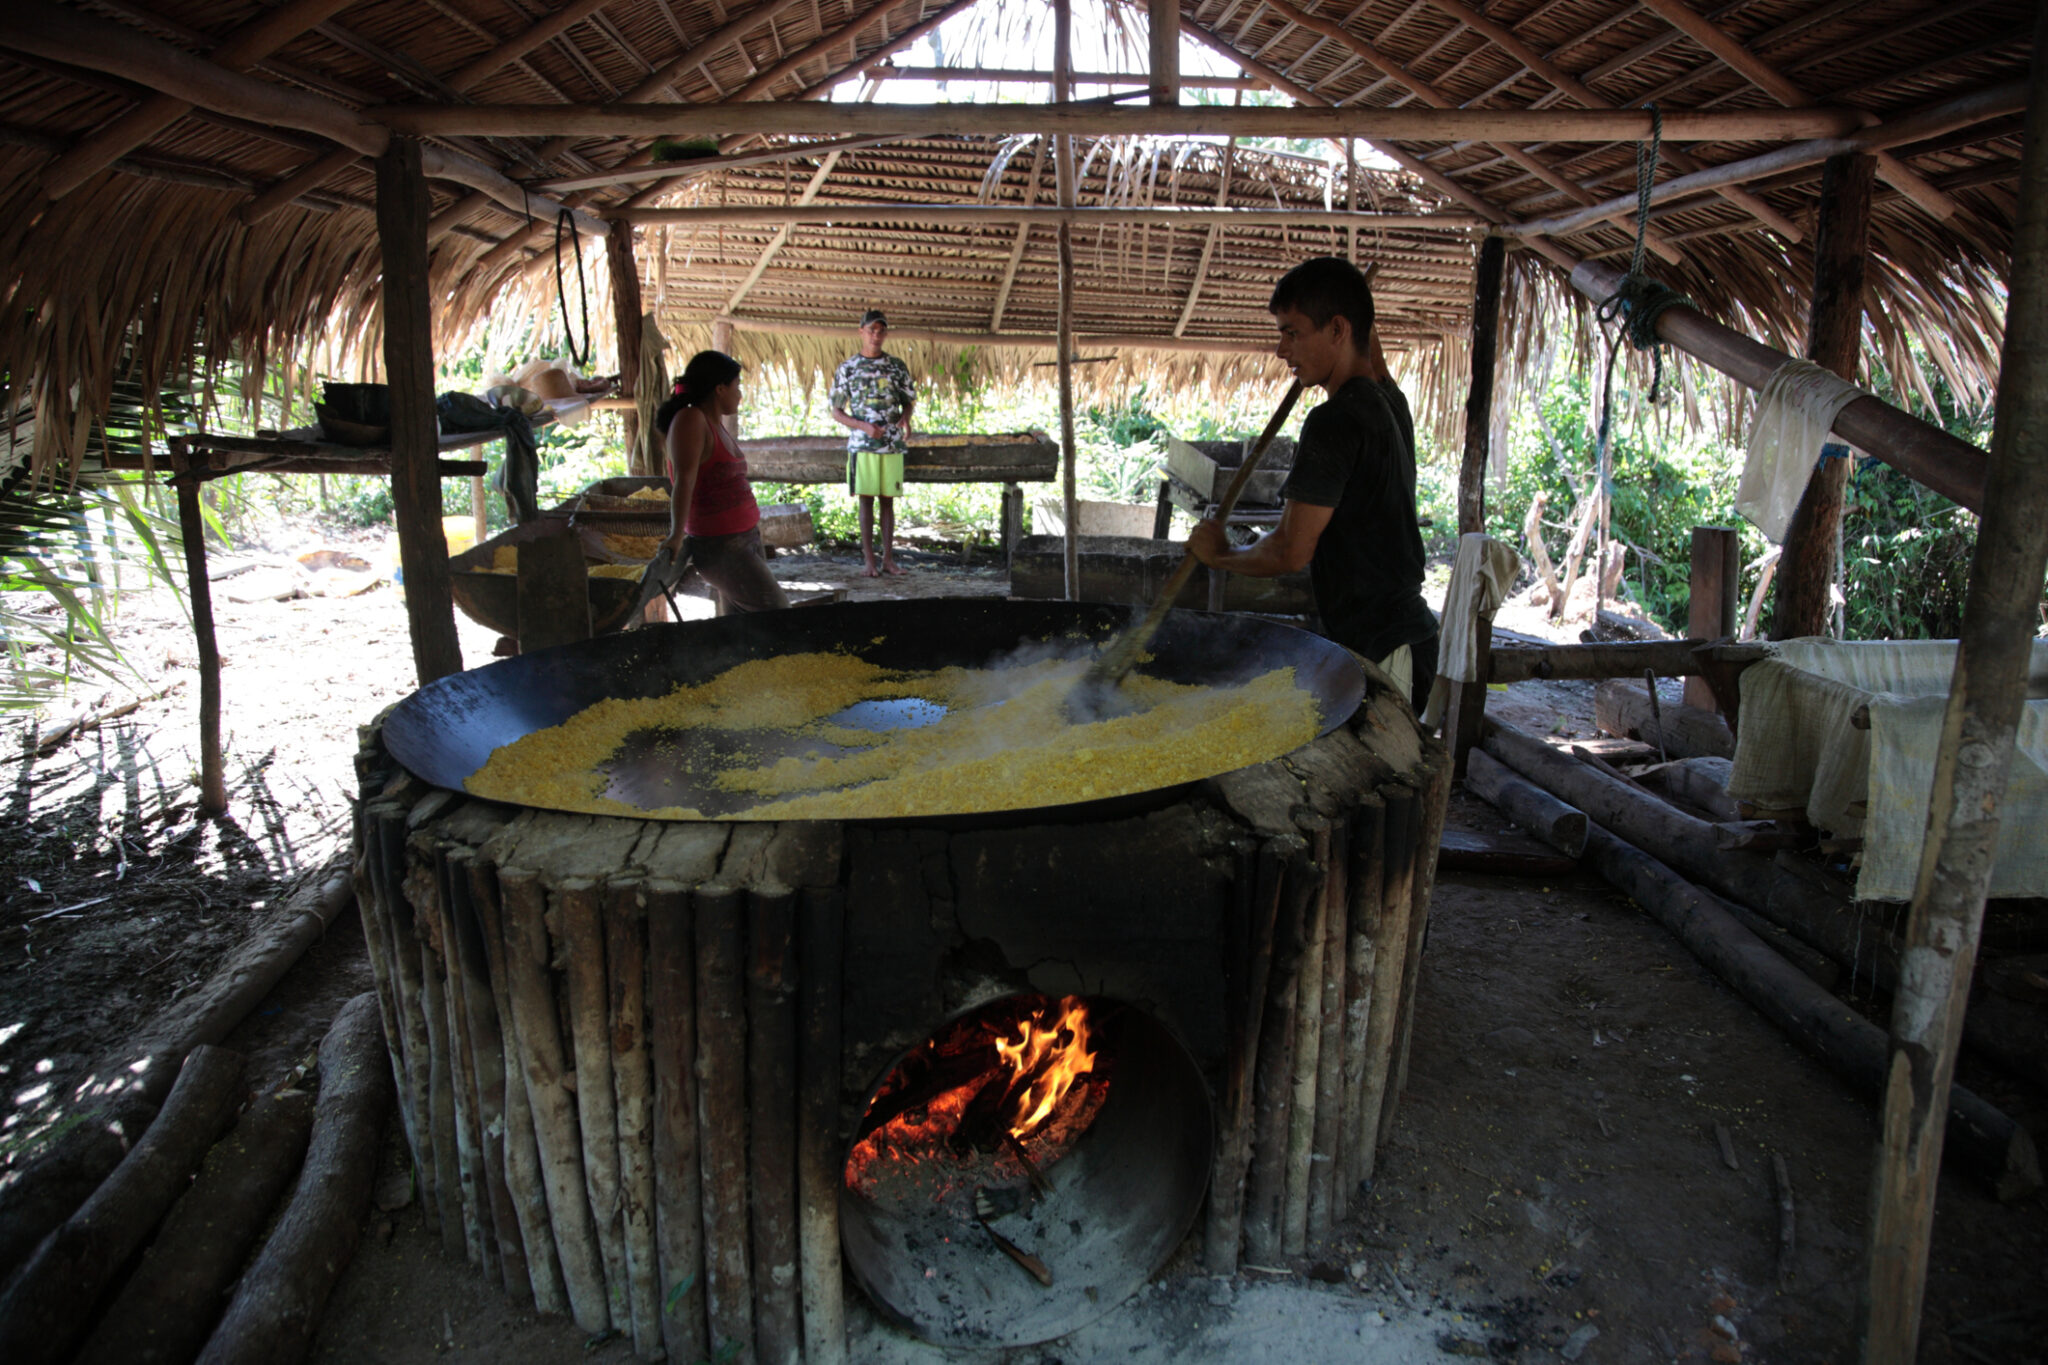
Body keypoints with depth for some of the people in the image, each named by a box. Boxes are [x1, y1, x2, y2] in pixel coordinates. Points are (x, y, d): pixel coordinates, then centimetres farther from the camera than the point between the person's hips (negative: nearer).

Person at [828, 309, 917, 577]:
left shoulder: (897, 367, 8)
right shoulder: (846, 368, 3)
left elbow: (909, 402, 15)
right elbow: (836, 412, 4)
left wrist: (905, 418, -9)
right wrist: (864, 426, -13)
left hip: (892, 445, 2)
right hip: (862, 444, -2)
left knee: (888, 500, 4)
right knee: (866, 500, -1)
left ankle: (888, 559, 9)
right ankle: (869, 560, 3)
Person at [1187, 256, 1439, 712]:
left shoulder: (1335, 422, -17)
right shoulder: (1391, 402, 11)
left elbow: (1291, 550, -17)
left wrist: (1220, 553, -1)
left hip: (1376, 649, -10)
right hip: (1410, 628, 10)